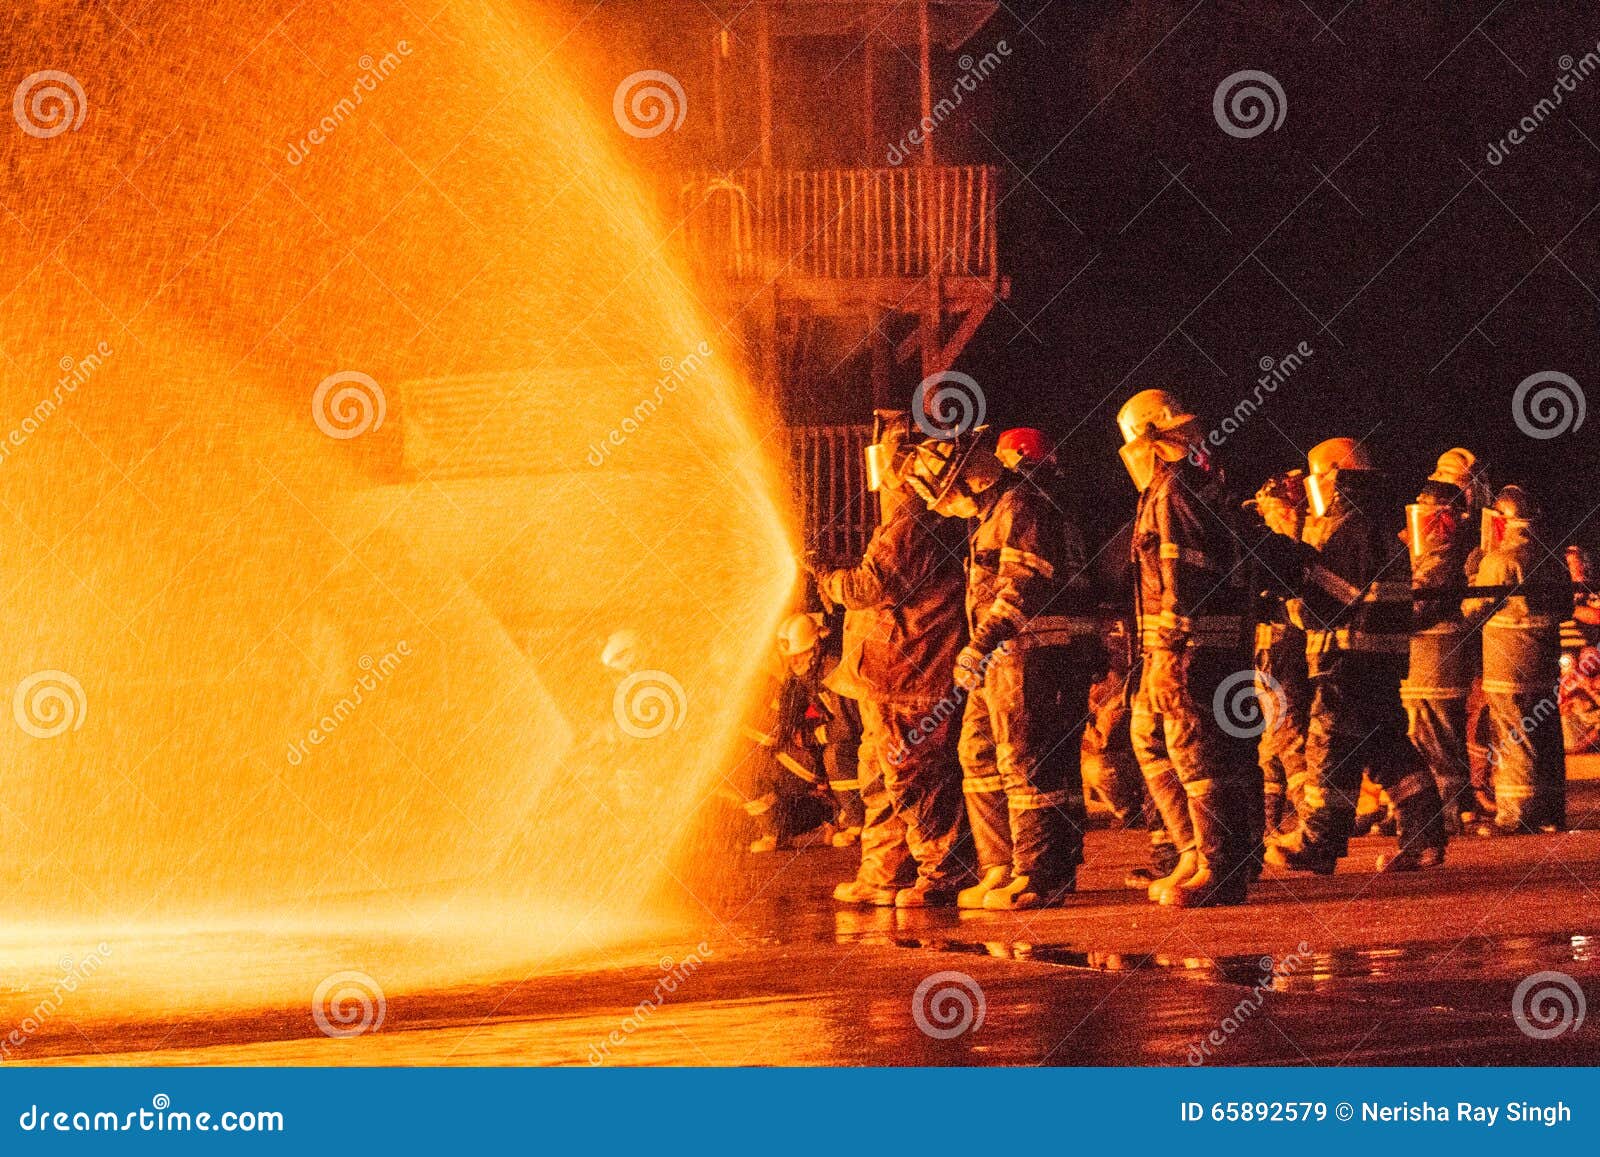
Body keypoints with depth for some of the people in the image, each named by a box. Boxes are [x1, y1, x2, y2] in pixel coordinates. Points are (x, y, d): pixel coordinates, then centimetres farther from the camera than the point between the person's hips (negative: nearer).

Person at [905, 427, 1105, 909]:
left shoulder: (1022, 506, -10)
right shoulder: (994, 515, 23)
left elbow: (1025, 584, -22)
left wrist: (982, 643, -27)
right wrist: (981, 651, 22)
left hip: (1035, 652, -11)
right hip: (1007, 658, 11)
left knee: (1028, 764, -9)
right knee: (981, 756, 13)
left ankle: (1041, 877, -6)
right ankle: (1003, 869, 16)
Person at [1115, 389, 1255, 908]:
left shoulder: (1173, 493, -13)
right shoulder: (1203, 484, 19)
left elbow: (1181, 578, -20)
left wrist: (1170, 651, -22)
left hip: (1191, 645, -11)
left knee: (1197, 752, -6)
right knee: (1152, 740, 17)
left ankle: (1220, 872, -2)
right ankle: (1196, 852, 18)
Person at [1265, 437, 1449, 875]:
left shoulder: (1344, 531, -14)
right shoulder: (1384, 534, 17)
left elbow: (1320, 604, -16)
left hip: (1348, 662, -9)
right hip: (1386, 661, 9)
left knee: (1330, 749, -2)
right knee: (1389, 748, 11)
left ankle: (1316, 845, 3)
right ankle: (1423, 838, 9)